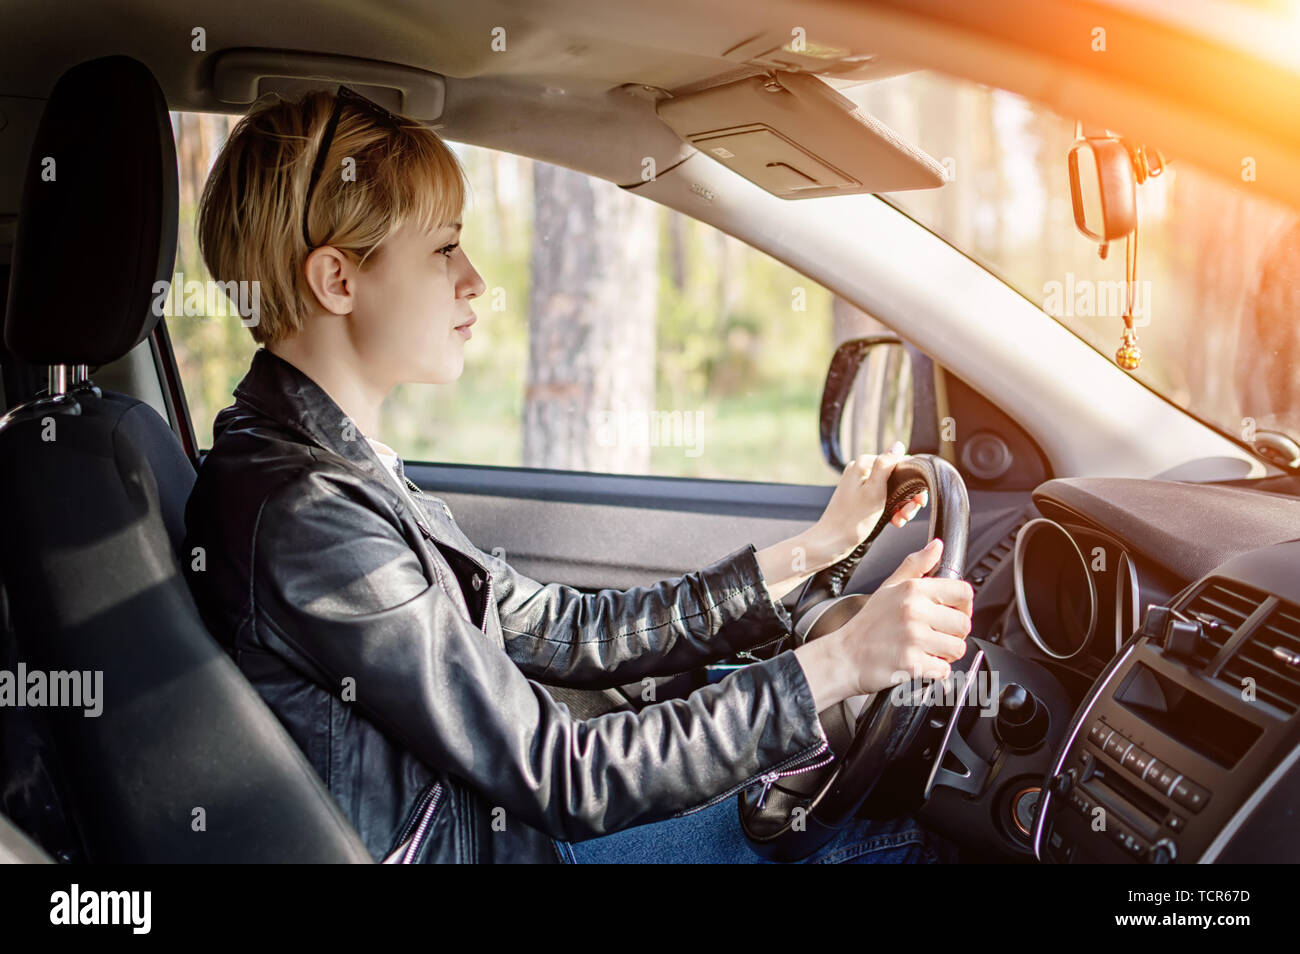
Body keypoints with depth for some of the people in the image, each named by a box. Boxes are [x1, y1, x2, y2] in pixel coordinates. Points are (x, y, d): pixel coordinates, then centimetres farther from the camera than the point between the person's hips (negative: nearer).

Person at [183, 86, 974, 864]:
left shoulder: (342, 475, 5)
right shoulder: (299, 518, -27)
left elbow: (566, 633, 5)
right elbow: (566, 780, -25)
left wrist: (811, 551, 4)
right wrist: (841, 663, -22)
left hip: (496, 824, 8)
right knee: (900, 840, -2)